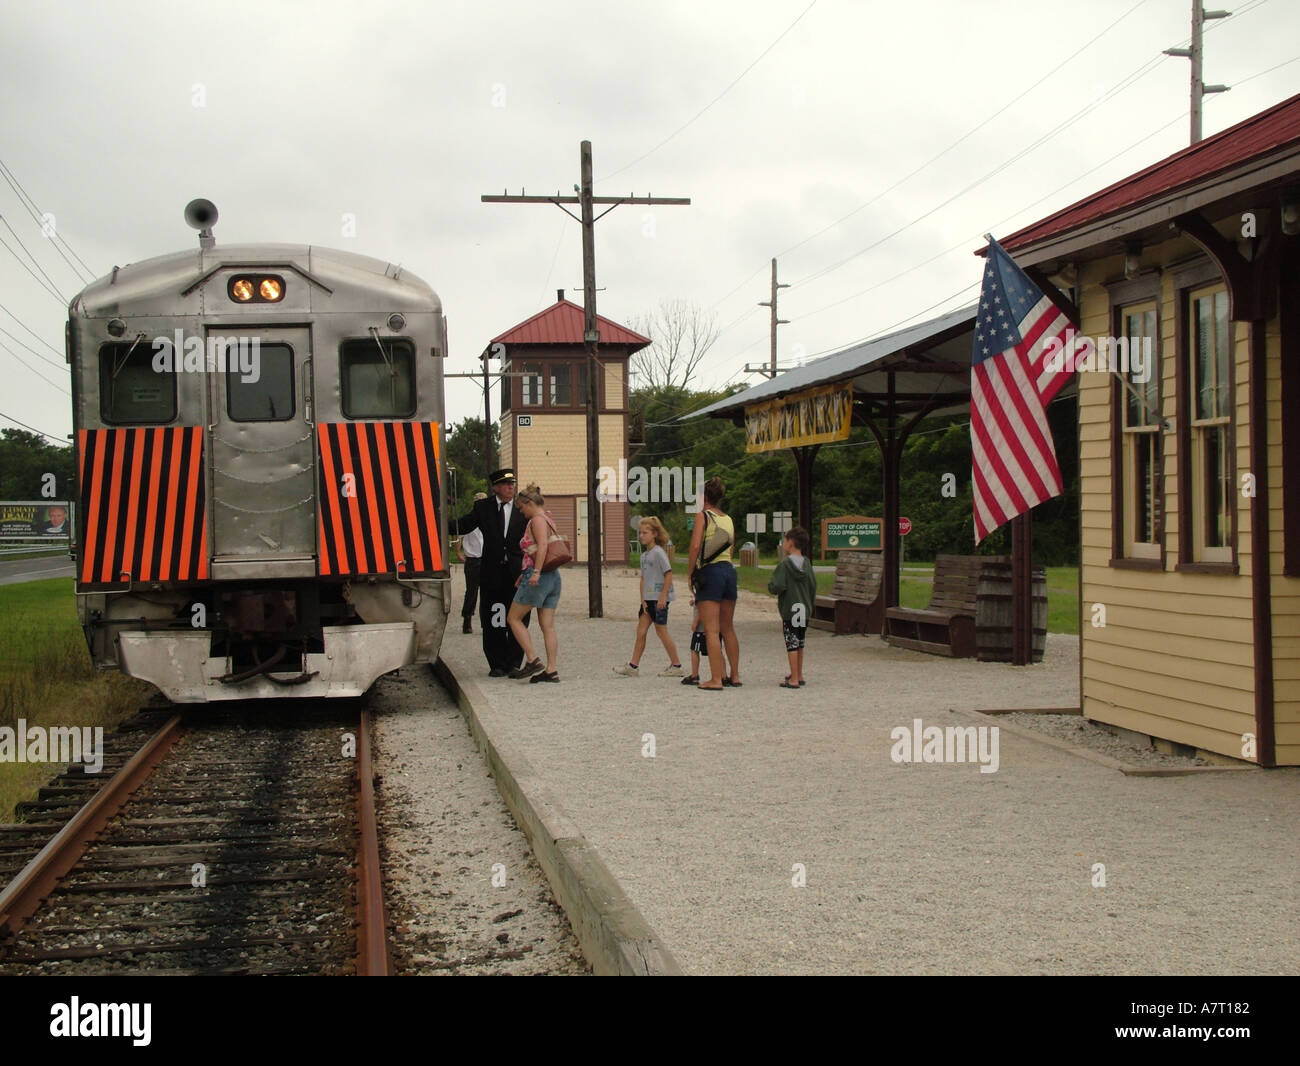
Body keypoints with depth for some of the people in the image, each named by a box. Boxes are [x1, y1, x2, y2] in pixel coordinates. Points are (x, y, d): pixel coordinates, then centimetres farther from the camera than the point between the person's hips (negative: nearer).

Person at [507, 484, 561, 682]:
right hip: (553, 576, 9)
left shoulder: (537, 519, -8)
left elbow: (543, 544, -23)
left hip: (538, 577, -9)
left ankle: (532, 660, -7)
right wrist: (525, 574, 22)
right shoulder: (548, 518, 20)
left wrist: (536, 572, -28)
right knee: (548, 626, 5)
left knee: (514, 618, 1)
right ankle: (552, 670, 0)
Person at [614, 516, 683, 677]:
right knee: (641, 631, 4)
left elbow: (669, 574, -14)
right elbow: (643, 578, 12)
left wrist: (663, 596, -17)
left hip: (659, 598, -8)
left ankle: (676, 666, 7)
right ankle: (633, 666, 4)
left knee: (661, 631, -3)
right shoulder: (644, 555, 14)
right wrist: (643, 599, 3)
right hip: (648, 598, 8)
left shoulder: (658, 552, -11)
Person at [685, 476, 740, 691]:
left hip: (710, 571, -7)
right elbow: (730, 549, 13)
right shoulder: (728, 519, 13)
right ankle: (734, 676, 20)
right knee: (728, 629, 16)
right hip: (729, 570, 7)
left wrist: (689, 573, -8)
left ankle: (716, 679, -8)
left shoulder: (702, 516, -6)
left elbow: (695, 546, -16)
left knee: (711, 630, -5)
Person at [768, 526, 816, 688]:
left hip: (790, 610, -6)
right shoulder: (806, 563, 4)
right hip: (805, 610, 6)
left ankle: (794, 679, -3)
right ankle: (798, 674, 27)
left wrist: (770, 586, 3)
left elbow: (776, 587, -20)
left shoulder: (785, 564, -14)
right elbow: (813, 585, 8)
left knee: (792, 644, -2)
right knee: (799, 643, 18)